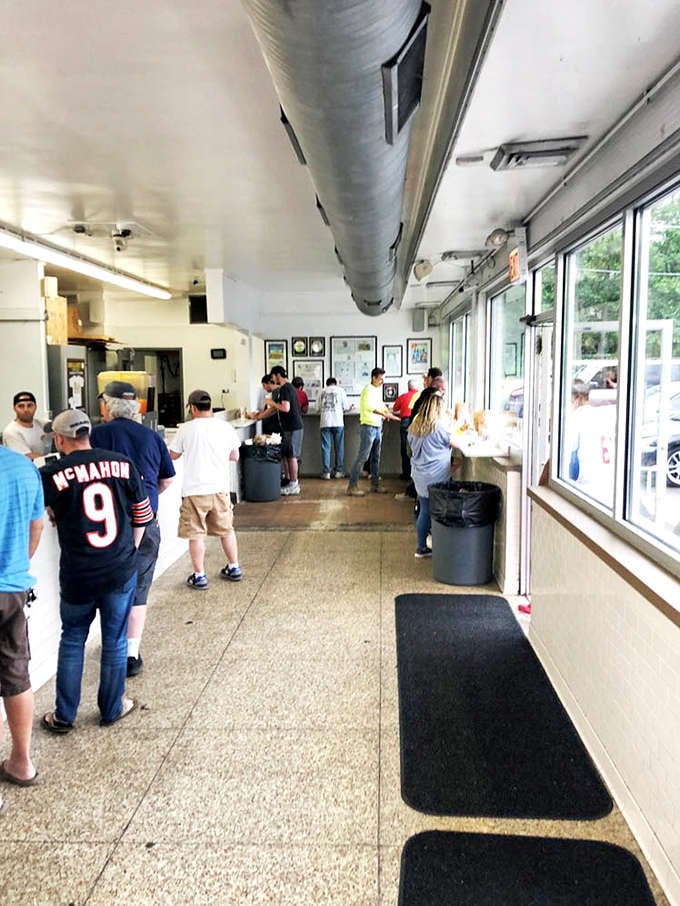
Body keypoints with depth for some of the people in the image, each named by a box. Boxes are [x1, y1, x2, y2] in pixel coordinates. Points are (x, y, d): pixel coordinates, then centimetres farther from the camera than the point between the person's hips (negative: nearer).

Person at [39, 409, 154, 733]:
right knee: (115, 641, 15)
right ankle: (112, 709, 29)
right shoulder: (122, 464, -4)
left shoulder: (51, 474, -12)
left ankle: (64, 716, 26)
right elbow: (142, 514, 3)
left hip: (77, 575, -1)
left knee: (71, 641, 17)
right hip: (121, 571, 1)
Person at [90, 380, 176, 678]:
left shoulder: (98, 435, -4)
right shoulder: (151, 436, 6)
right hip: (146, 523, 2)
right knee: (138, 592, 10)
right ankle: (132, 654, 13)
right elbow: (168, 479, 15)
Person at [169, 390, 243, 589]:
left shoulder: (186, 429, -9)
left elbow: (173, 455, 5)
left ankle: (199, 576, 10)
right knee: (226, 530, 18)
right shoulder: (225, 427, -1)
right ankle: (234, 568, 28)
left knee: (196, 534, 6)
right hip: (220, 488, 4)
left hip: (194, 490, -3)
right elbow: (235, 457, 9)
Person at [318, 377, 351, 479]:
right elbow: (346, 407, 6)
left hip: (324, 423, 1)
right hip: (338, 422, -1)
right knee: (339, 447, 6)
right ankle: (339, 471, 7)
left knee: (325, 447, 3)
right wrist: (350, 407, 27)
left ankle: (326, 471, 1)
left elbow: (319, 407, 14)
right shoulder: (340, 390, 7)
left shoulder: (322, 392, 14)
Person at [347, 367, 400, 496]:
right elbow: (369, 406, -27)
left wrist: (390, 415, 11)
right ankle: (352, 486, -7)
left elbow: (381, 405, 26)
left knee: (375, 457, 13)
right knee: (362, 456, -9)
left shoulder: (377, 391, 16)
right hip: (368, 426, -9)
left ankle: (375, 484, 21)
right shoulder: (368, 390, -12)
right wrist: (384, 414, -30)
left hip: (377, 427, 9)